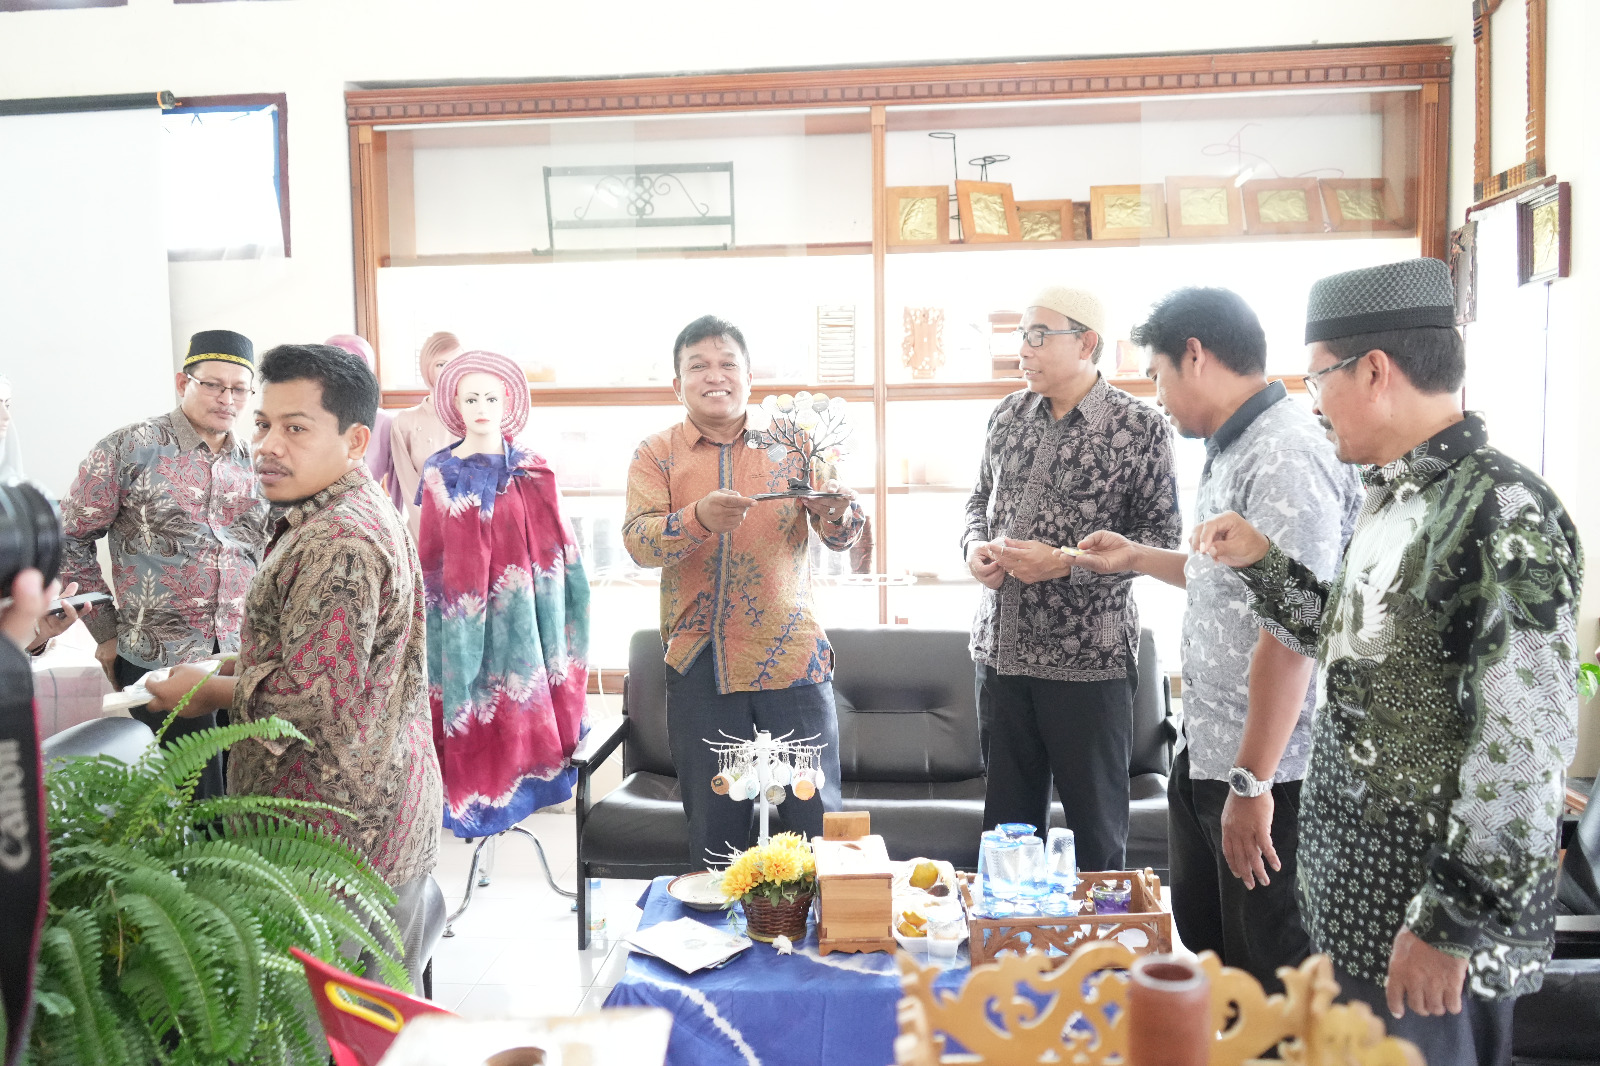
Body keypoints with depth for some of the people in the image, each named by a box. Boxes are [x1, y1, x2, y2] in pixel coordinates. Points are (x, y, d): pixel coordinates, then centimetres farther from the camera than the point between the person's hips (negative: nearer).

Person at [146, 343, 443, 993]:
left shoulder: (338, 544, -23)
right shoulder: (357, 514, 12)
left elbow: (317, 700, -26)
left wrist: (211, 691, -10)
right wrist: (240, 665, 14)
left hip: (342, 835, -11)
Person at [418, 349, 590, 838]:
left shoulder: (530, 470, 3)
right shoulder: (439, 472, 3)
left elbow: (555, 546, 4)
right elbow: (429, 553, 6)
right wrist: (429, 607, 4)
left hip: (518, 607, 0)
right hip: (460, 613, 0)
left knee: (520, 705, 3)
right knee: (467, 702, 2)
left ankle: (513, 785, 17)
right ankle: (472, 793, 14)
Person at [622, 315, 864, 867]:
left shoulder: (790, 444, 6)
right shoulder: (656, 454, 5)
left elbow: (841, 536, 0)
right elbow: (638, 541, -9)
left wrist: (836, 510, -24)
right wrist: (699, 518, -29)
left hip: (791, 656, 0)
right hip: (698, 664, 1)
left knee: (815, 814, 3)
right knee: (714, 827, 11)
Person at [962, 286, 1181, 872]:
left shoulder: (1139, 427, -8)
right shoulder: (1008, 415, 8)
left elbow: (1162, 536, -10)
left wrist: (1064, 563, -19)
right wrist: (975, 546, -3)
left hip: (1089, 657, -5)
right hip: (1001, 648, 5)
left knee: (1097, 825, 8)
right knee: (1008, 818, 16)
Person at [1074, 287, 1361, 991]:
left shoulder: (1287, 458, -21)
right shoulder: (1233, 450, 12)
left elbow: (1289, 634, -26)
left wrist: (1252, 783, -25)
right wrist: (1137, 558, 27)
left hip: (1269, 770, -10)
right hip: (1205, 750, 10)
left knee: (1269, 976, 6)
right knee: (1201, 939, 23)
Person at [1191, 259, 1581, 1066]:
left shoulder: (1501, 514, -20)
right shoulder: (1393, 496, 8)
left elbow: (1524, 749, -23)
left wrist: (1454, 925, -21)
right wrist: (1261, 563, 9)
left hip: (1427, 915, -8)